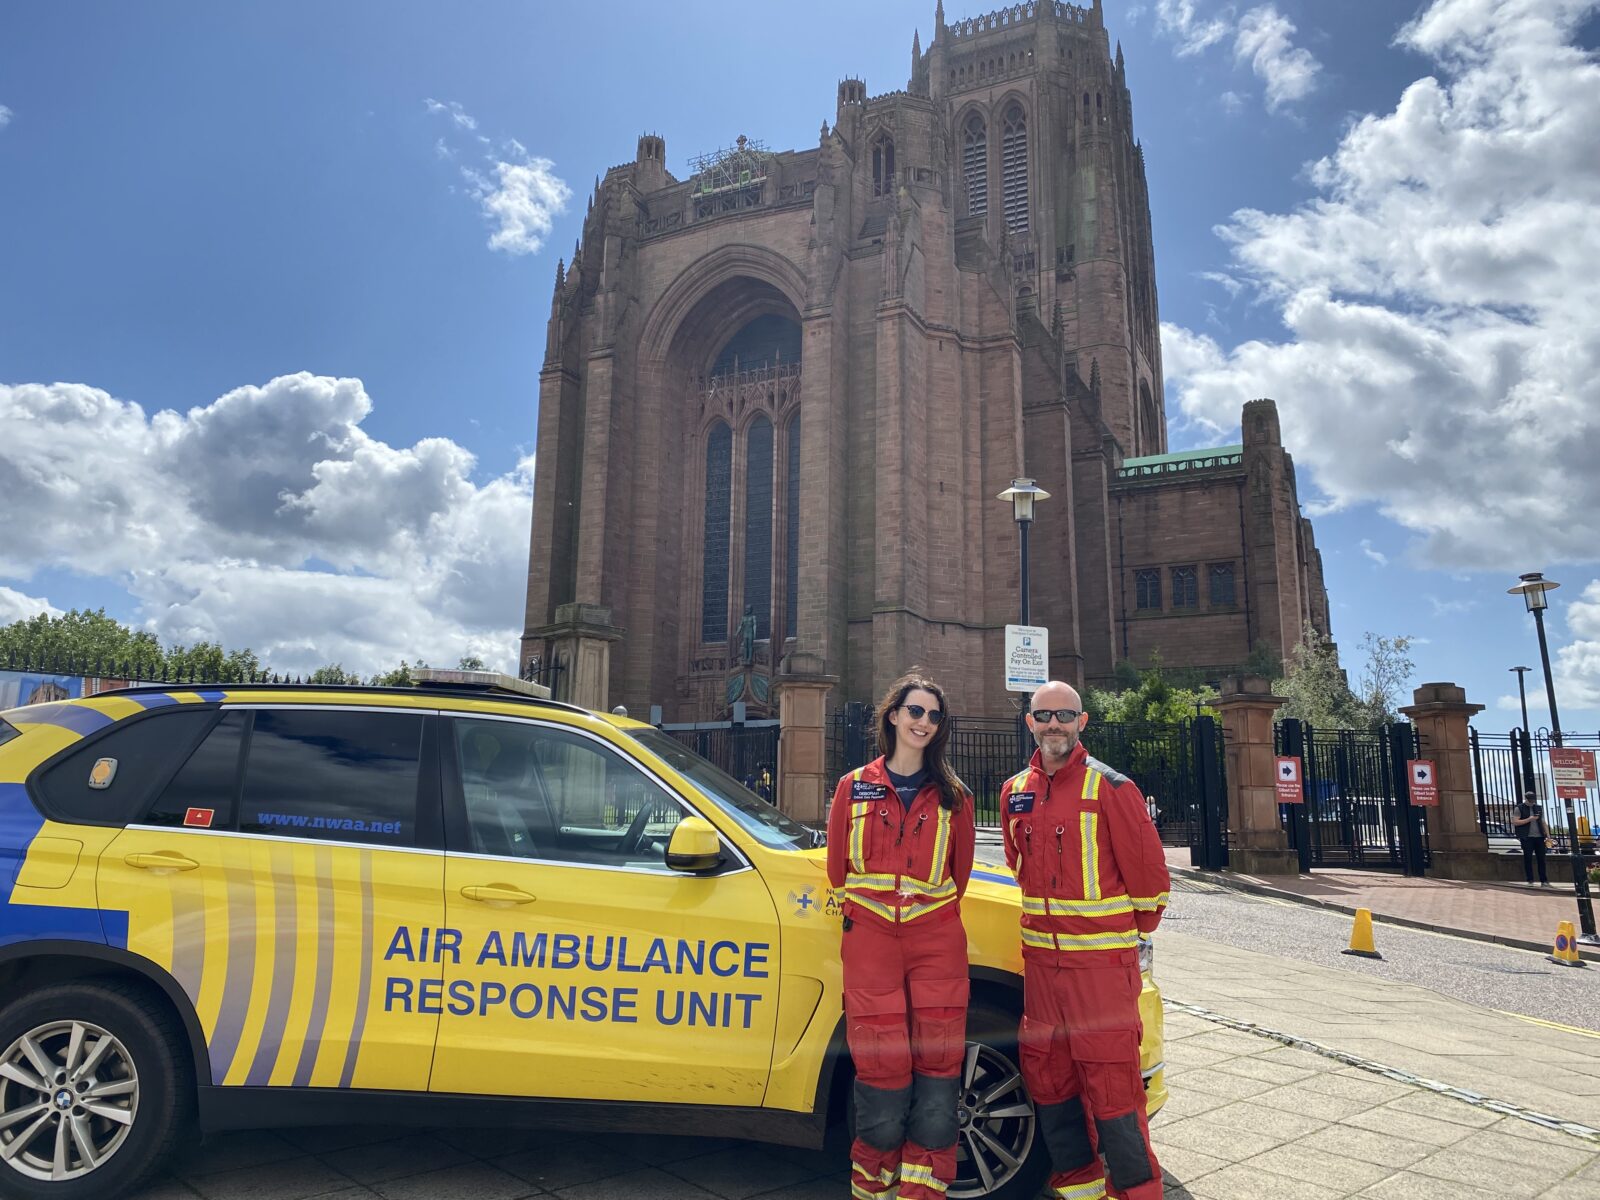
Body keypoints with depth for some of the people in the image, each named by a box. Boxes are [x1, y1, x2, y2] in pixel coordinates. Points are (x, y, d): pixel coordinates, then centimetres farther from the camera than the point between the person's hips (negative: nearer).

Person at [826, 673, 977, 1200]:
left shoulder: (953, 796, 7)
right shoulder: (854, 788, 6)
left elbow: (959, 871, 15)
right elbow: (837, 866, 11)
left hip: (936, 942, 1)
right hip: (870, 940, -1)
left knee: (936, 1067, 0)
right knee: (883, 1068, 0)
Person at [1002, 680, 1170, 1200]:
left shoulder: (1110, 788, -9)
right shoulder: (1015, 792, 8)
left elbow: (1148, 870, -5)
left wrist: (1134, 928, 5)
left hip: (1101, 961, -6)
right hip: (1040, 959, 6)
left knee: (1112, 1083, -2)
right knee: (1047, 1078, 14)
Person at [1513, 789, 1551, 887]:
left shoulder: (1539, 808, 12)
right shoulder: (1519, 808, -1)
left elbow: (1543, 822, 15)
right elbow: (1515, 822, -8)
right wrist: (1529, 819, -15)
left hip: (1539, 837, 4)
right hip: (1527, 838, -4)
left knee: (1541, 859, 4)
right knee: (1528, 859, -2)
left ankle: (1544, 880, 10)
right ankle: (1530, 881, 3)